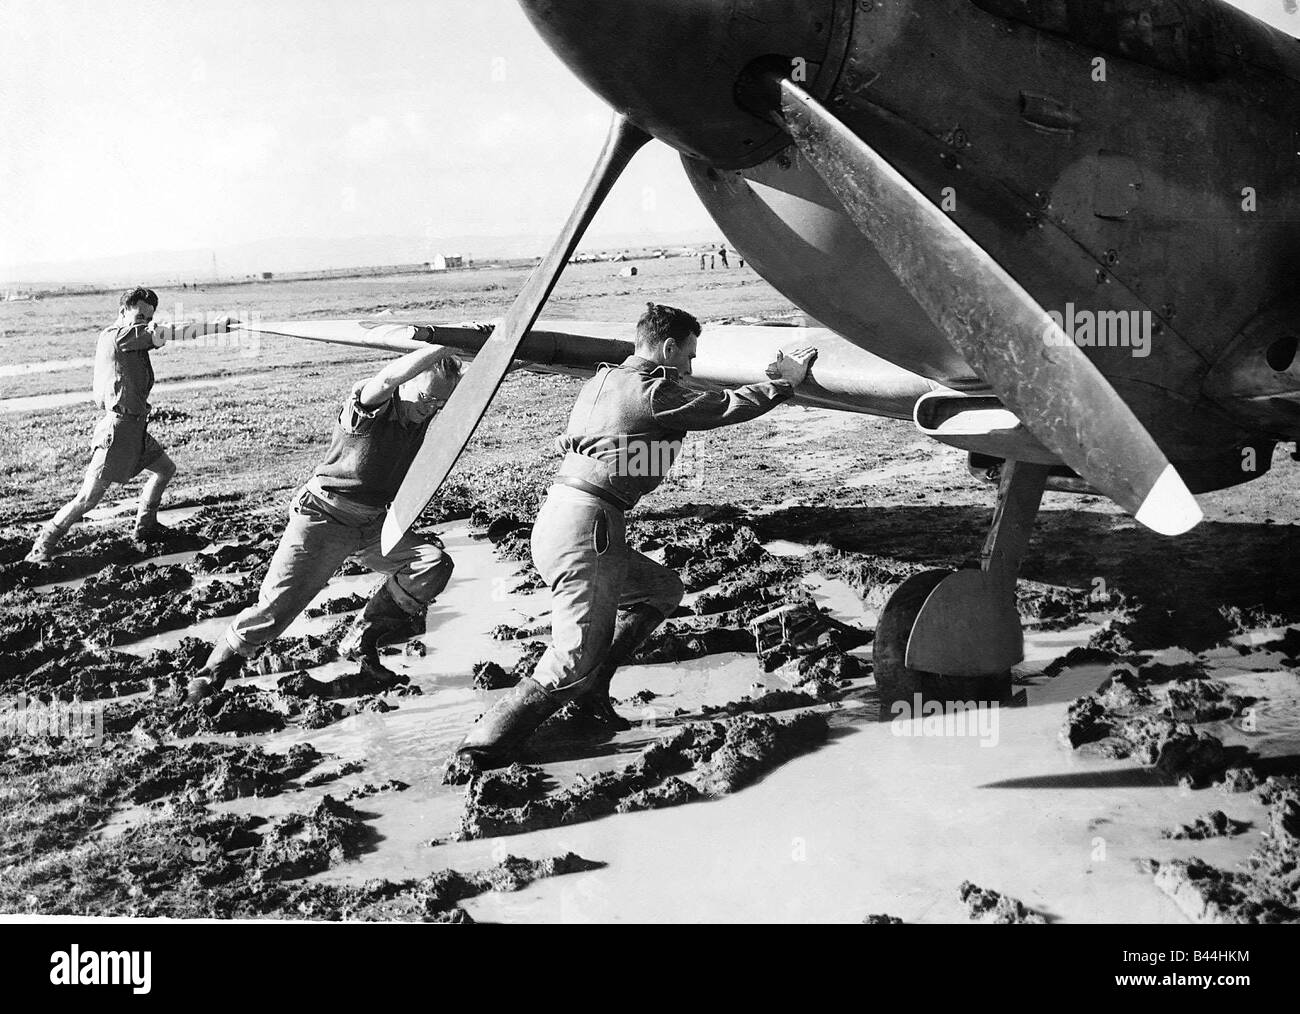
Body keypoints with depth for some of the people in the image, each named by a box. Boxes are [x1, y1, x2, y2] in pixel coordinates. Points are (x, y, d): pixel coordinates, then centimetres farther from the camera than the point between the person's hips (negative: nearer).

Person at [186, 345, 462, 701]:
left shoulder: (427, 420, 1)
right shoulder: (369, 406, -21)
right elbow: (388, 379, -39)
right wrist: (443, 347, -38)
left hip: (374, 524, 6)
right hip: (323, 515, -6)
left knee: (435, 561, -14)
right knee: (277, 604, -11)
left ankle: (361, 639, -1)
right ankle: (213, 671, 13)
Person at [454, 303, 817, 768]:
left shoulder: (601, 381, 19)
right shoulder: (653, 392, -8)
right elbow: (729, 406, -3)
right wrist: (785, 381, 13)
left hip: (560, 516, 10)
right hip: (584, 528, -10)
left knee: (662, 590, 21)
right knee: (575, 665, -9)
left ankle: (591, 690, 18)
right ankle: (485, 744, -7)